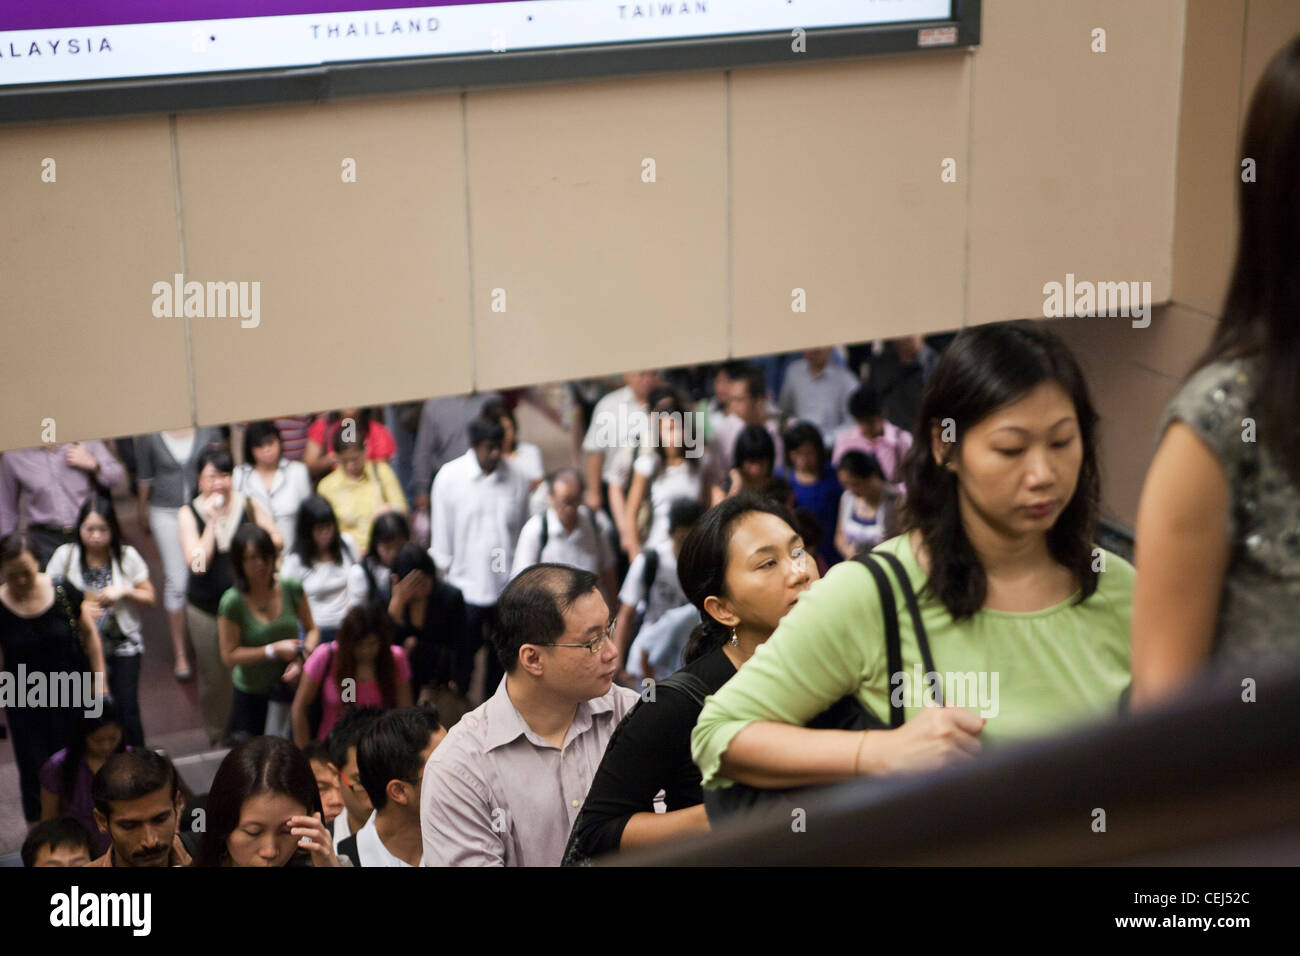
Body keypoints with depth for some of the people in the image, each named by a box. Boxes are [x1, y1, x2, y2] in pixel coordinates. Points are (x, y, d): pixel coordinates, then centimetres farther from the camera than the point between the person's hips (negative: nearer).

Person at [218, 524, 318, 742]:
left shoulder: (291, 589, -8)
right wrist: (274, 650, -19)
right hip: (251, 693, -2)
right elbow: (229, 656, -12)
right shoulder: (233, 603, -15)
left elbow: (312, 630, 4)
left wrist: (302, 659, -14)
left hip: (291, 686, 2)